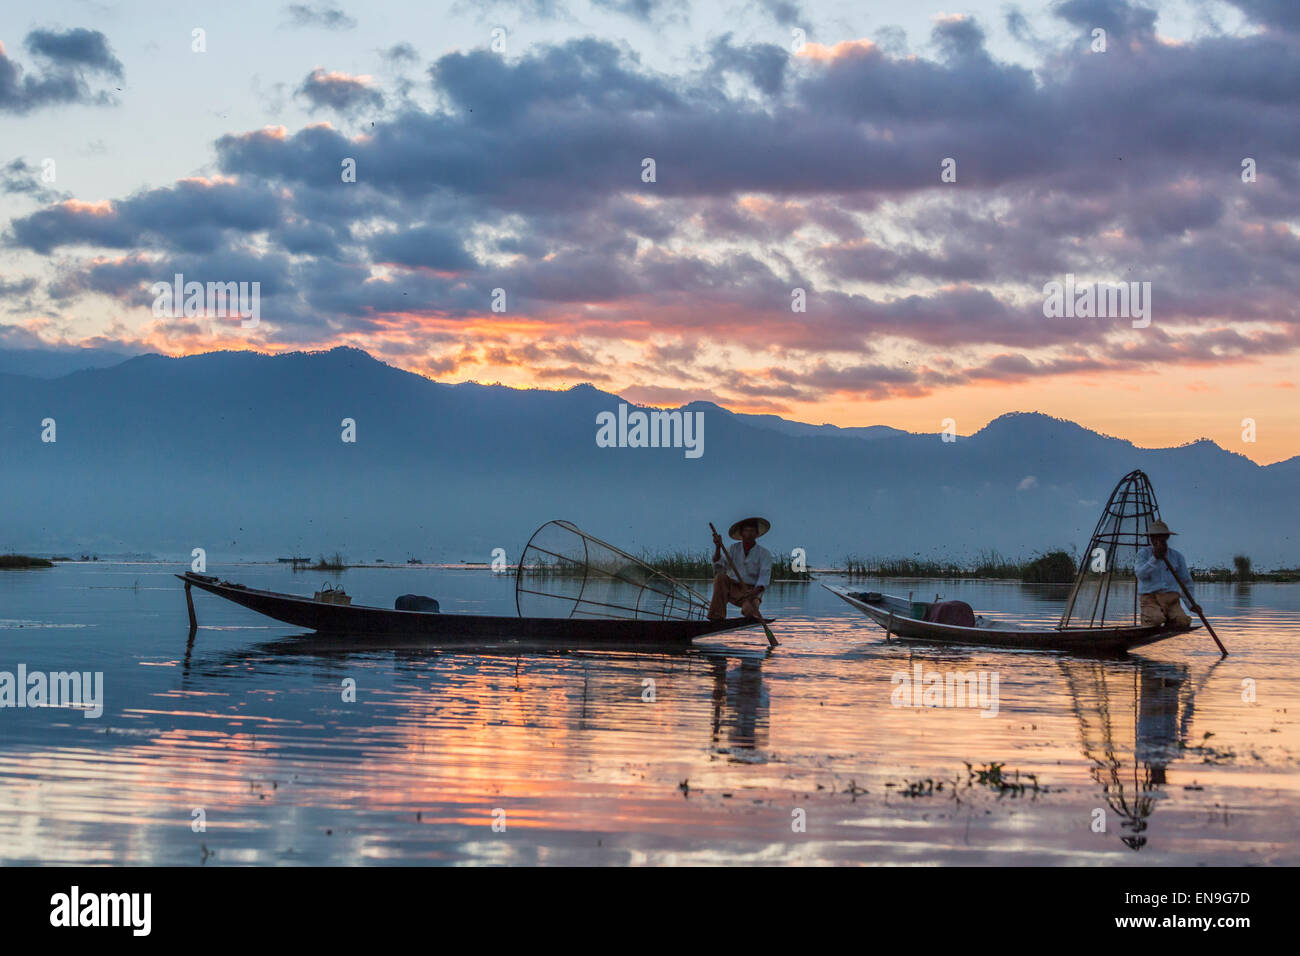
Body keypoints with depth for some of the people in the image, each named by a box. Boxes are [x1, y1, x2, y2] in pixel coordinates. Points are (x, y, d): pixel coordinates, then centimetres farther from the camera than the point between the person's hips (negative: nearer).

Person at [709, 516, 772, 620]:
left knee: (749, 610, -36)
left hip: (752, 591, -3)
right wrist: (718, 547, -24)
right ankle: (716, 617, -26)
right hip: (732, 589, 3)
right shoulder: (734, 549, 7)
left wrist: (754, 592, -34)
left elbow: (764, 577, -16)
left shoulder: (764, 553, -2)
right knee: (720, 577, -27)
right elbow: (719, 565, -8)